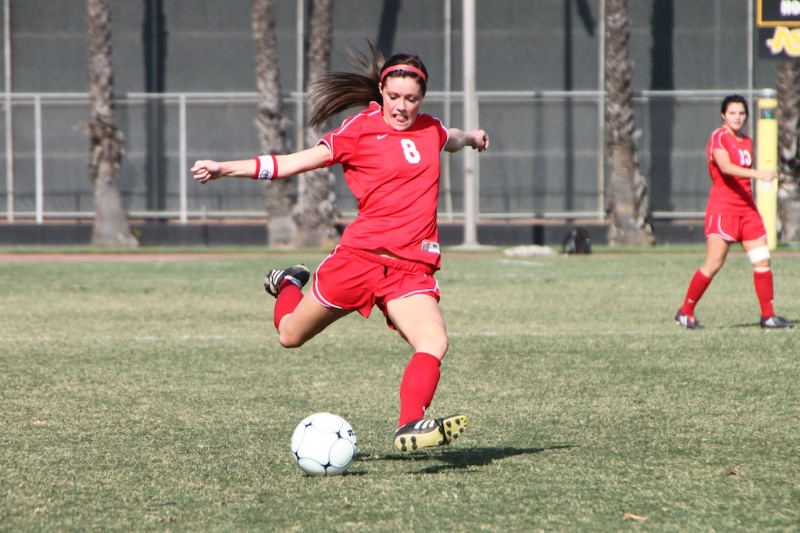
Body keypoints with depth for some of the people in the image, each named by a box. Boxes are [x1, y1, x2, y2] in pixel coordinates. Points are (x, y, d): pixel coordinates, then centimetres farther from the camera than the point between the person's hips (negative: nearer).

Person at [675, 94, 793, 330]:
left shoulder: (747, 142, 15)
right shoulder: (719, 138, -9)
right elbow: (725, 167, -27)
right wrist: (757, 173, -38)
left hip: (747, 209, 7)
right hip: (722, 209, -7)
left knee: (762, 261, 1)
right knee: (713, 264, -9)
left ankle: (768, 315, 7)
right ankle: (685, 312, 3)